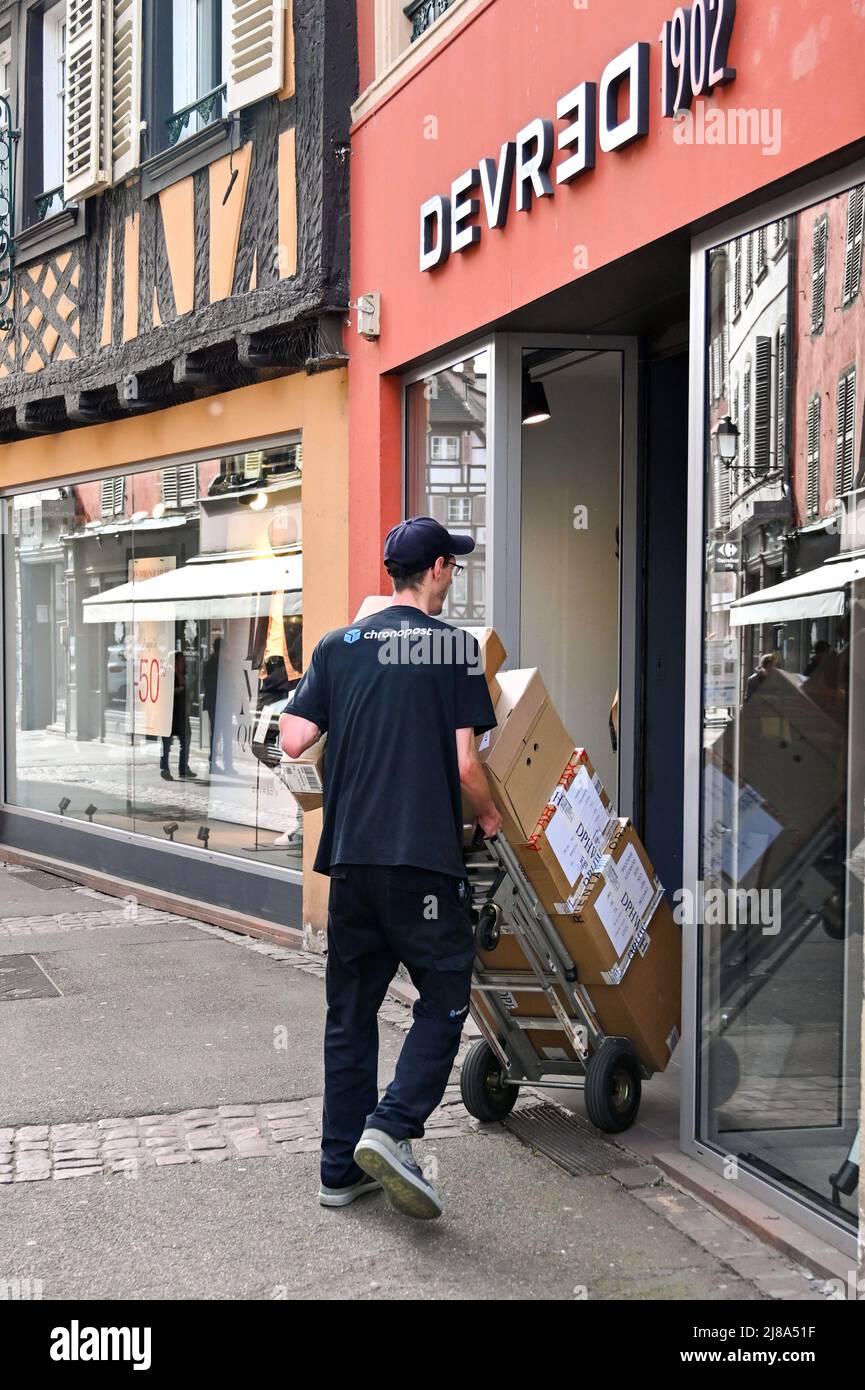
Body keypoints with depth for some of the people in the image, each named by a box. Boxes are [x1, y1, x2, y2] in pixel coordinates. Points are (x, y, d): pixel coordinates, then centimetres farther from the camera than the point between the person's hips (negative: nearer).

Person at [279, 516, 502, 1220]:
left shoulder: (339, 645, 8)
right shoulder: (457, 647, -2)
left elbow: (294, 741, 1)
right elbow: (466, 765, -7)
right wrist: (491, 818, 12)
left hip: (351, 853, 4)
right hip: (426, 856, -4)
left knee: (350, 1011, 12)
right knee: (444, 1000, 8)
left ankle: (342, 1168, 16)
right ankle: (391, 1128, -10)